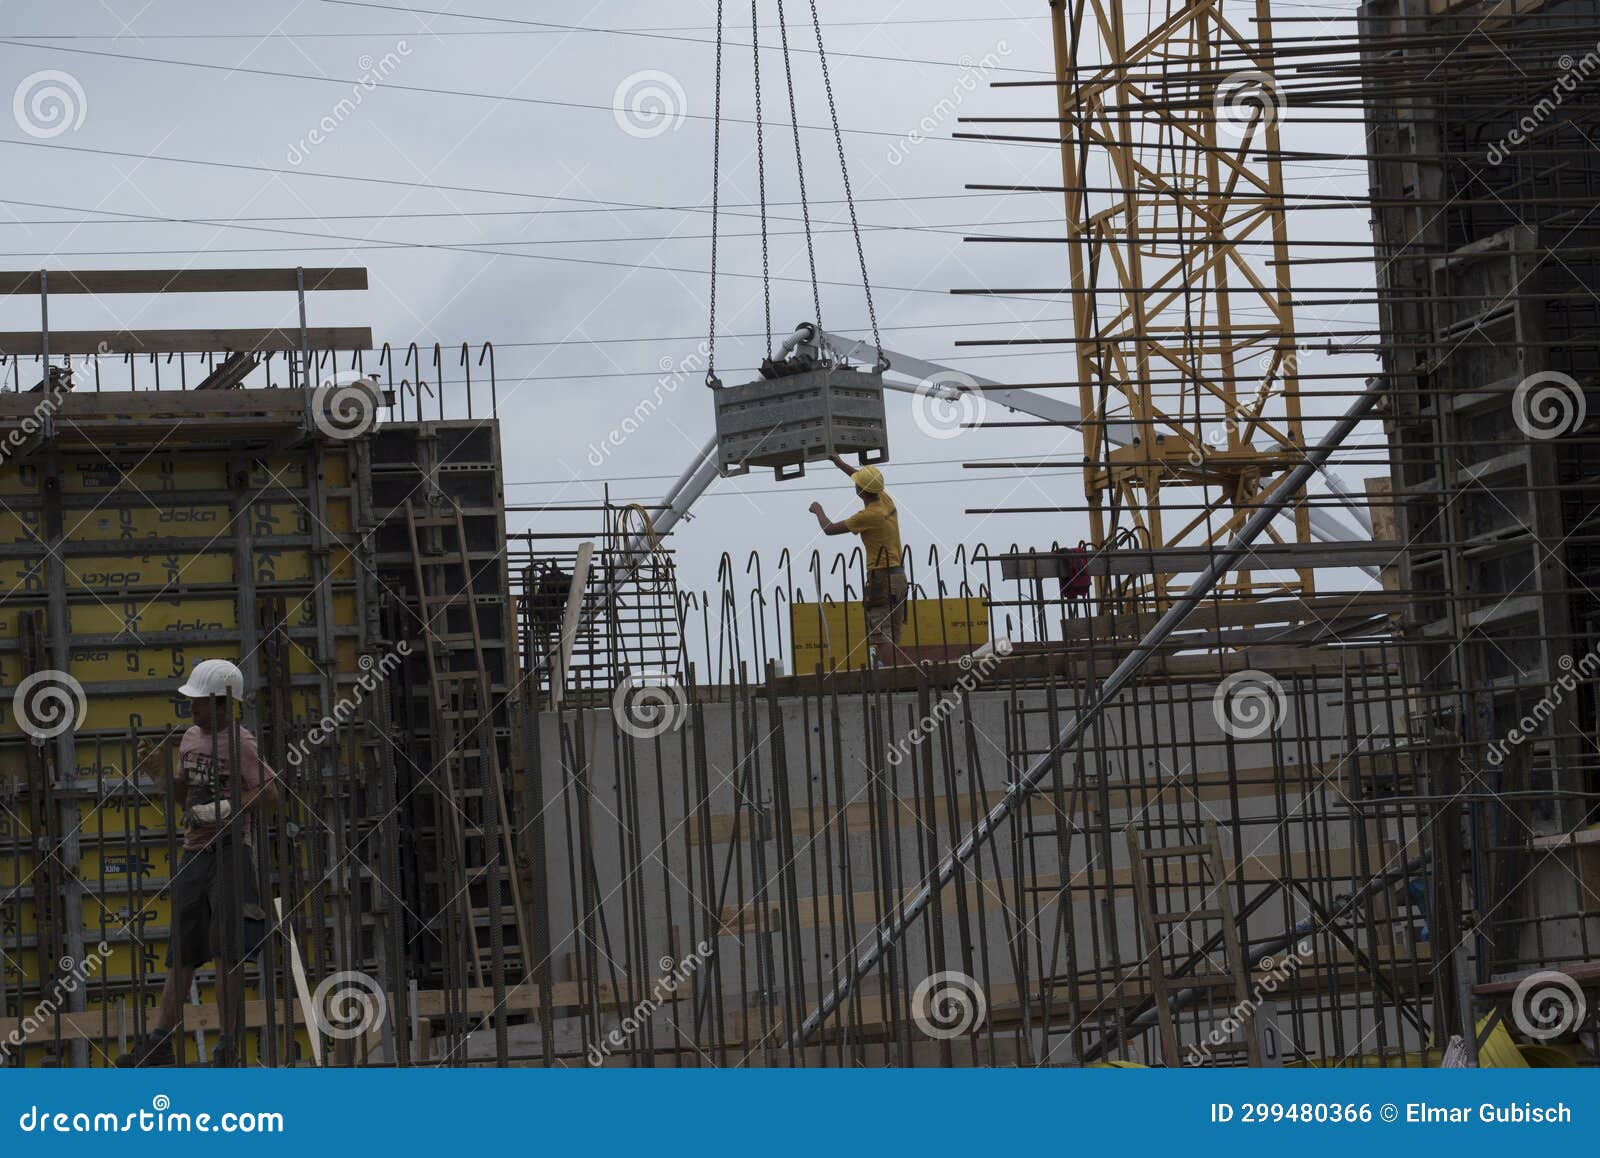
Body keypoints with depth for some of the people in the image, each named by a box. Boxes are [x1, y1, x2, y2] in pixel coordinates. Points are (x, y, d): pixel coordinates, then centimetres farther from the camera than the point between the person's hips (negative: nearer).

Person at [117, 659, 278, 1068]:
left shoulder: (238, 742, -7)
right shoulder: (190, 739, 15)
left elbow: (269, 793, -13)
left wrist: (221, 814, -18)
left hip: (230, 849, -7)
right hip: (195, 851, 7)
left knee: (228, 946, -9)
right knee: (181, 948, 6)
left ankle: (228, 1042, -4)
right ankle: (159, 1041, 7)